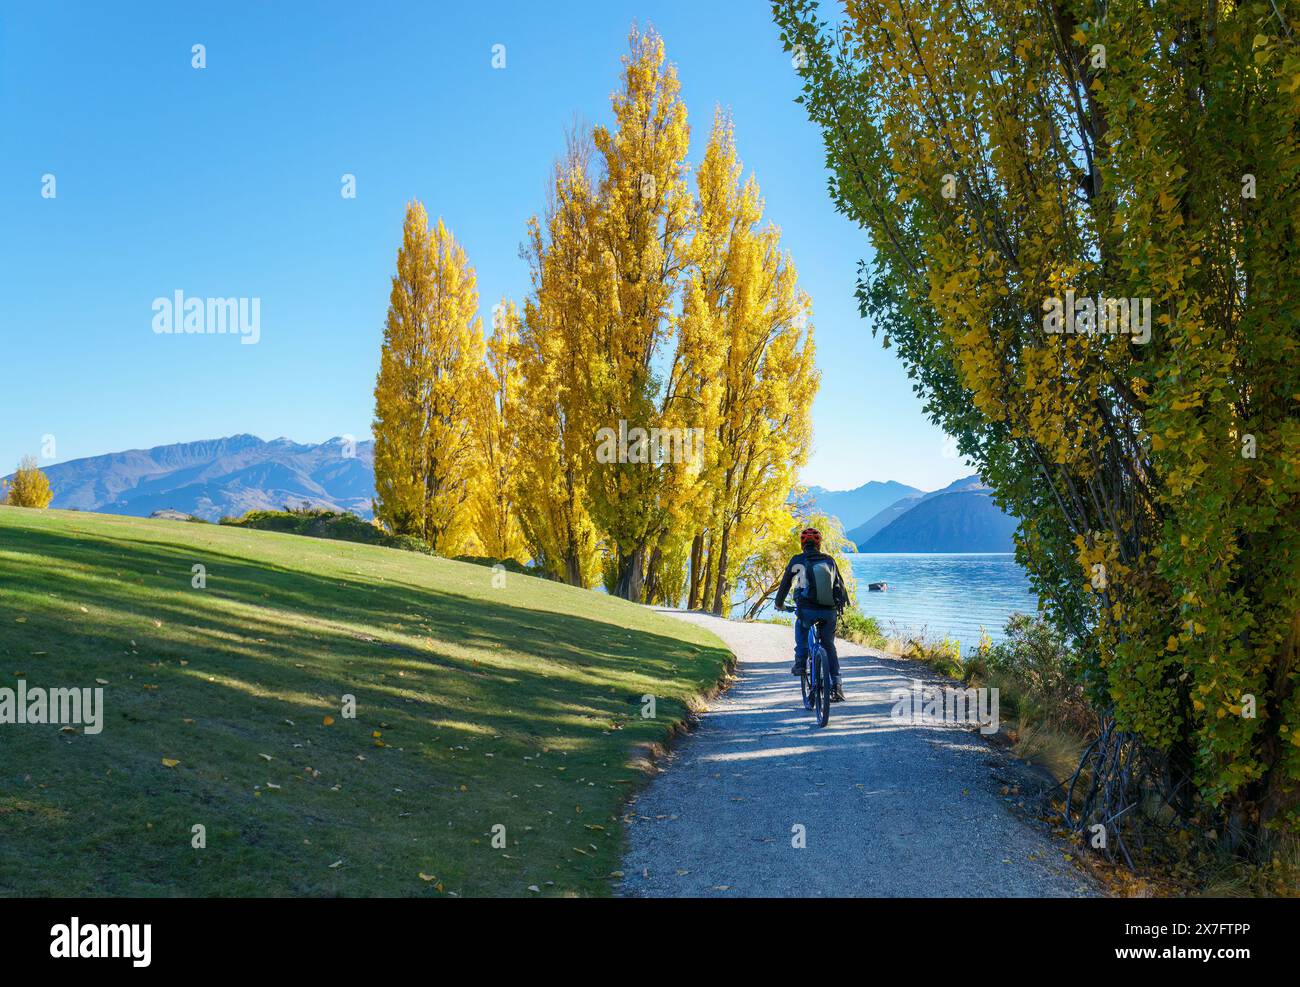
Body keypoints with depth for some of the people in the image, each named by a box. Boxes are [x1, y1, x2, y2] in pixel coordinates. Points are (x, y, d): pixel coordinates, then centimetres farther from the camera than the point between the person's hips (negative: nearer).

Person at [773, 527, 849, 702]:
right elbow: (839, 583, 16)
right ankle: (836, 686, 7)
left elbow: (785, 584, 10)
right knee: (829, 647, 15)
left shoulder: (797, 561, 2)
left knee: (801, 627, 31)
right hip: (830, 612, 2)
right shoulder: (829, 560, 9)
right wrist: (843, 601, 34)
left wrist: (779, 604, 26)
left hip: (807, 610, -2)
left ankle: (800, 663, 13)